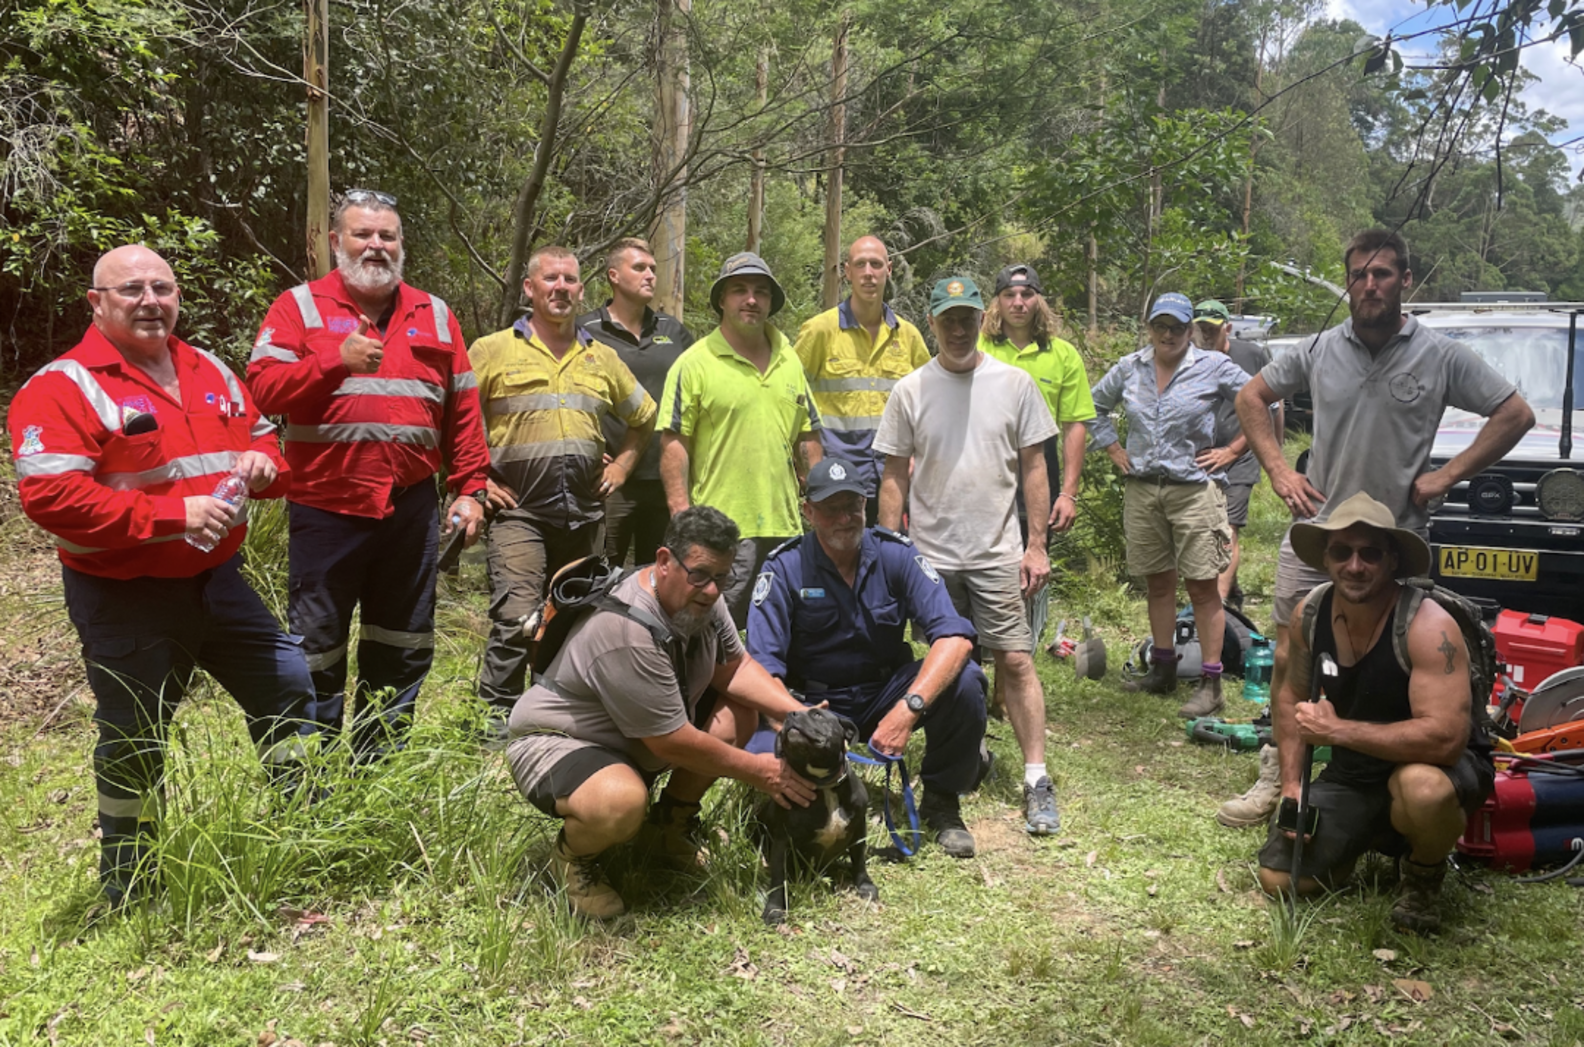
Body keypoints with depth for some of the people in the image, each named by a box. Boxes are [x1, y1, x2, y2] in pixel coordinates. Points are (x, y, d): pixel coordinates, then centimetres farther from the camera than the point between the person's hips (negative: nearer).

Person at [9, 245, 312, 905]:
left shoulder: (211, 373, 9)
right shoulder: (65, 387, -13)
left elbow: (265, 437, 20)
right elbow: (49, 495, -23)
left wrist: (263, 464, -6)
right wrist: (173, 514, -26)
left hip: (217, 579, 6)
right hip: (126, 598, -6)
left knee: (289, 686, 11)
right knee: (134, 739, 6)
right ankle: (129, 887, 28)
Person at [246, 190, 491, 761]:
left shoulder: (434, 315, 12)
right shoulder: (300, 306, 4)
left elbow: (463, 410, 10)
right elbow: (262, 387, -7)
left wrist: (469, 488, 4)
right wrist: (335, 361, -17)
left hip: (412, 507, 3)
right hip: (324, 505, -3)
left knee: (403, 645, 12)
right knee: (317, 647, 6)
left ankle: (381, 762, 28)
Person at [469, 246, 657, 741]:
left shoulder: (602, 359, 14)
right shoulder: (493, 351, 2)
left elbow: (643, 418, 26)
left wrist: (621, 465, 14)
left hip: (583, 512, 4)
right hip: (518, 509, -4)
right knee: (517, 614, -15)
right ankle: (499, 715, -2)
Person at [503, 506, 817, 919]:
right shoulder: (627, 632, -33)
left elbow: (734, 667, 0)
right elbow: (671, 742, -27)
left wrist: (798, 714, -16)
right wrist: (757, 770, -18)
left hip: (636, 740, 9)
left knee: (742, 711, -5)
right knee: (621, 804, -39)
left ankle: (675, 818, 15)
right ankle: (572, 855, -3)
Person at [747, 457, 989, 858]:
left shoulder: (896, 554, -10)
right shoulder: (784, 569, -12)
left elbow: (955, 637, -22)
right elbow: (763, 667, -17)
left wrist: (908, 708, -36)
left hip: (886, 692, 2)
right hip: (816, 703, -1)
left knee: (964, 681, -26)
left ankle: (941, 801, -1)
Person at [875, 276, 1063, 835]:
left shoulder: (1013, 383, 2)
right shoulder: (910, 390, 3)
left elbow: (1033, 469, 5)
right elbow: (895, 477, 5)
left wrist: (1037, 545, 0)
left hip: (998, 553, -1)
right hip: (931, 555, 1)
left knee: (1015, 660, -5)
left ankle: (1036, 779, 1)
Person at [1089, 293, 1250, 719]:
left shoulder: (1214, 368, -3)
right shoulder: (1129, 368, 8)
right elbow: (1095, 404, 23)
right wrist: (1113, 448, 13)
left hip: (1194, 489, -4)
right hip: (1142, 488, 4)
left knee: (1202, 586, -4)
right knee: (1157, 583, 12)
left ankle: (1210, 683, 2)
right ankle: (1162, 670, 24)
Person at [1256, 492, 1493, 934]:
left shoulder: (1428, 627, -28)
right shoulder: (1308, 614, -10)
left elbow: (1445, 737, -37)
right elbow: (1291, 696, 7)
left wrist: (1335, 729, -30)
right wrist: (1292, 784, -3)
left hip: (1442, 766, -5)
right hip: (1352, 774, 5)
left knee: (1423, 788, -41)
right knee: (1279, 878, -3)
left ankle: (1424, 876, -4)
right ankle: (1379, 835, 24)